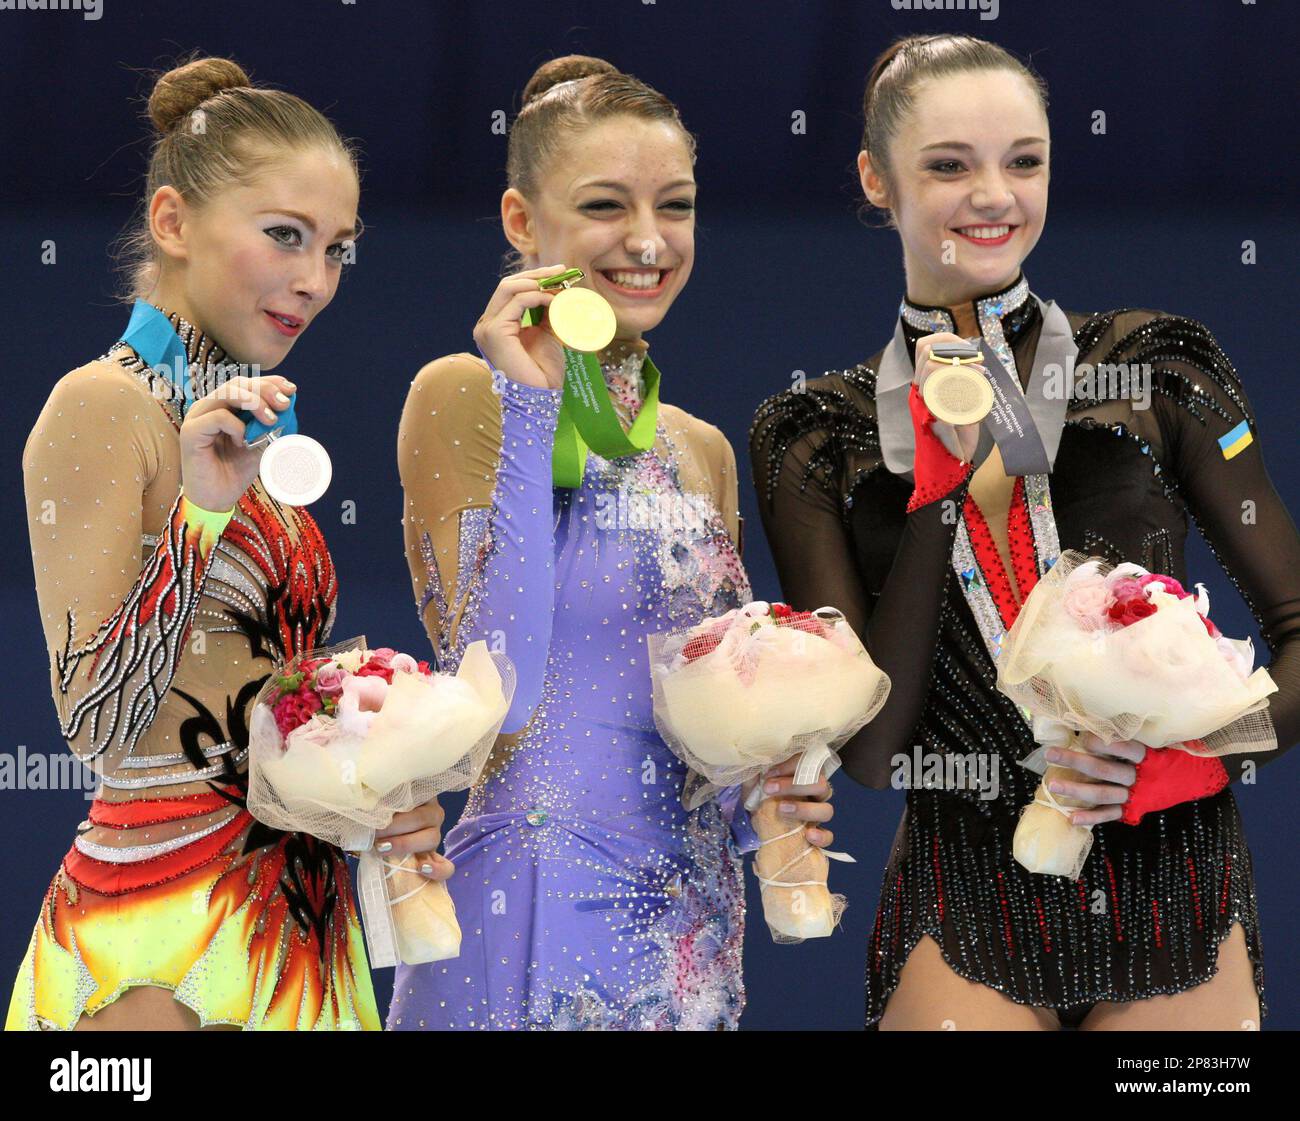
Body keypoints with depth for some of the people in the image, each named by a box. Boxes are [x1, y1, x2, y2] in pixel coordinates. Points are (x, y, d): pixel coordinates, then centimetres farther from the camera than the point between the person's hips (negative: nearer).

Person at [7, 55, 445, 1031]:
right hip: (165, 920, -8)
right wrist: (199, 510, -22)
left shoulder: (245, 423, 16)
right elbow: (92, 722, -16)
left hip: (294, 905, 8)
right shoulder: (105, 407, -9)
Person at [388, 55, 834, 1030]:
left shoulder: (703, 453, 12)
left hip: (696, 938, 6)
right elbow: (497, 703, -19)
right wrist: (531, 407, -16)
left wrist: (761, 805, 0)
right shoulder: (464, 399, -7)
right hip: (536, 925, -6)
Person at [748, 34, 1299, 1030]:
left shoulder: (1156, 365, 3)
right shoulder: (815, 435, 4)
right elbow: (870, 748, -5)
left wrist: (1213, 754, -15)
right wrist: (941, 478, -11)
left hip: (1177, 898, 0)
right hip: (966, 910, 0)